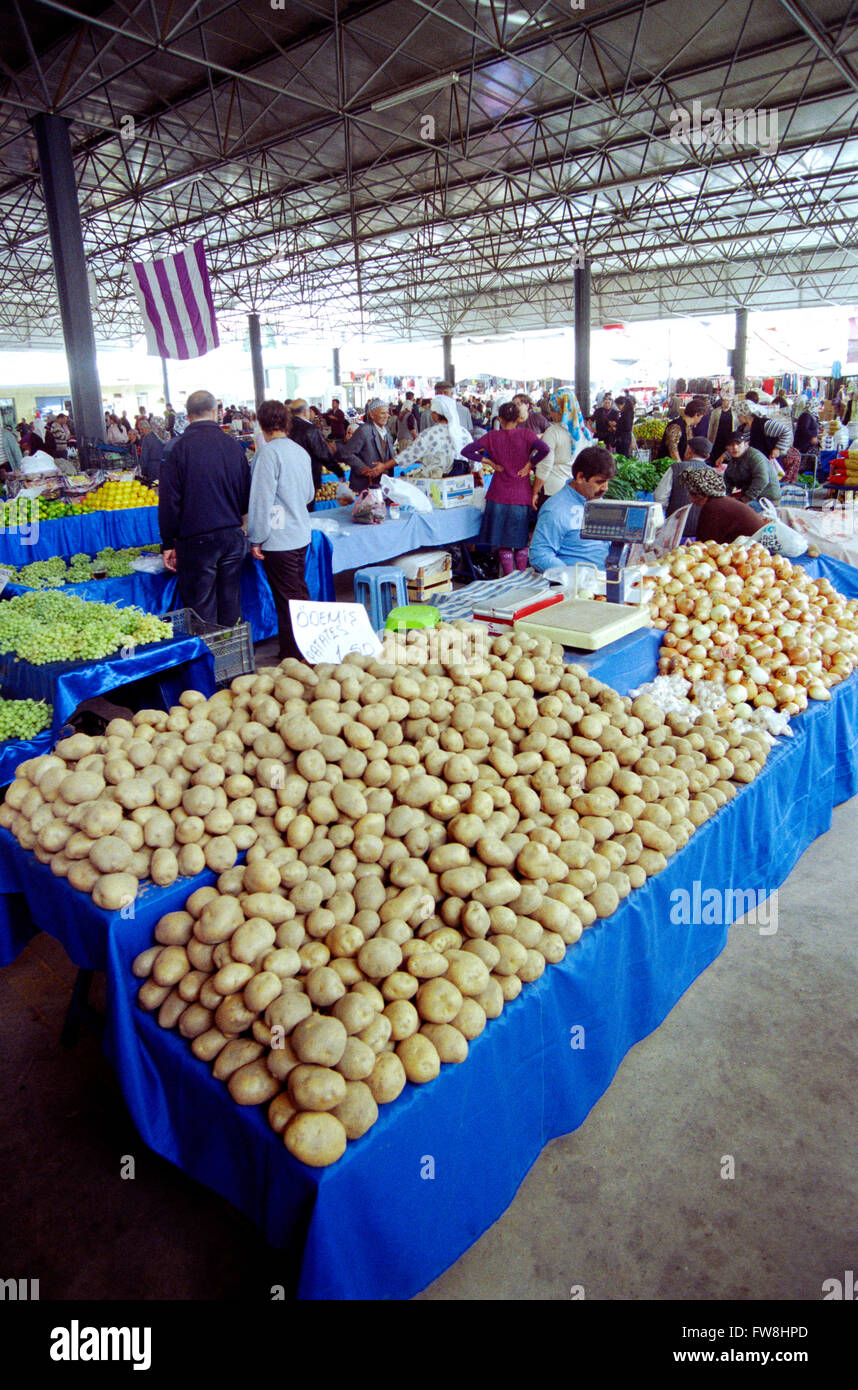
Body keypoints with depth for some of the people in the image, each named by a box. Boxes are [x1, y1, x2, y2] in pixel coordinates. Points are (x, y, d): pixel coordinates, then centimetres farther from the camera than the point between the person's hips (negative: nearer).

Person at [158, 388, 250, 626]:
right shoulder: (233, 445, 3)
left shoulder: (181, 447, -9)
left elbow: (169, 501, -9)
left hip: (197, 540, -4)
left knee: (201, 608, 2)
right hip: (233, 537, 4)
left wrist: (168, 543, -1)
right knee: (230, 604, 13)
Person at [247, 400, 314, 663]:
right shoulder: (301, 451, 8)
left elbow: (261, 499, -16)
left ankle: (293, 656, 6)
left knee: (286, 599, -1)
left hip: (278, 540, -8)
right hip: (301, 535, 8)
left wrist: (256, 539, -11)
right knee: (300, 593, 17)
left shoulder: (269, 453, -15)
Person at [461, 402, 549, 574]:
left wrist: (491, 462, 1)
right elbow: (544, 449, -19)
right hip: (522, 495, 0)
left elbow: (466, 451, -2)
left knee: (503, 542, 8)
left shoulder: (492, 436, 1)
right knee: (521, 541, 13)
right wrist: (529, 464, -6)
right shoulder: (525, 434, -3)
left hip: (499, 495, 0)